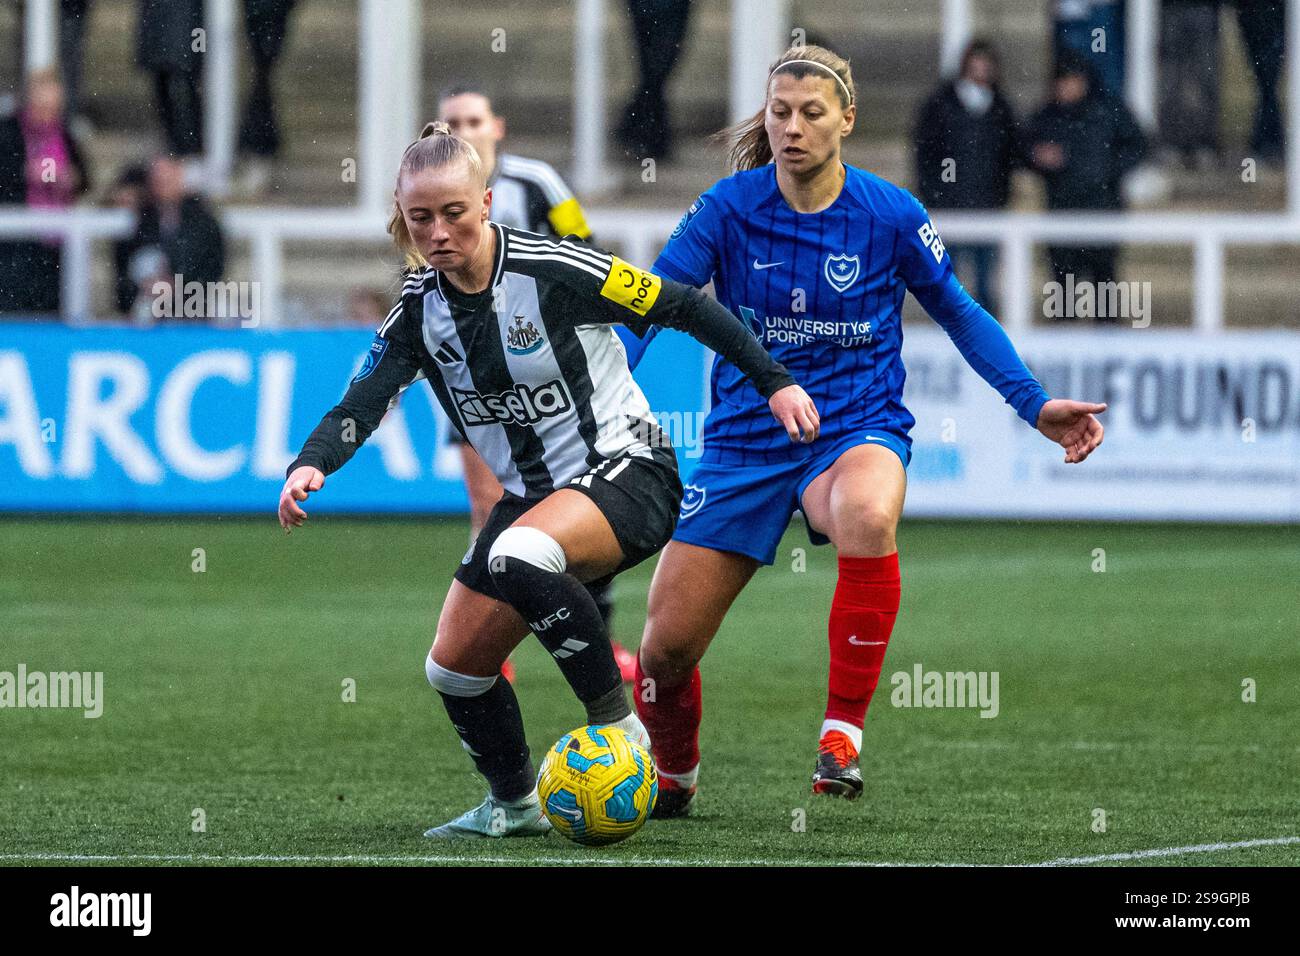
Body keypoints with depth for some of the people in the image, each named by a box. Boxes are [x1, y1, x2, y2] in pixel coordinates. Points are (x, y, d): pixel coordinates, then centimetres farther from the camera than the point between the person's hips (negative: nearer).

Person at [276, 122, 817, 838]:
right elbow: (363, 402, -10)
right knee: (454, 668, 2)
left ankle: (617, 725, -24)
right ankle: (514, 804, 27)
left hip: (627, 471, -7)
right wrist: (310, 465, -31)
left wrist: (775, 382, -10)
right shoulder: (418, 309, -1)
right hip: (532, 496, 7)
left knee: (520, 556, -38)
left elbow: (683, 307, -10)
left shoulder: (551, 271, -18)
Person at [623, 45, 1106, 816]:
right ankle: (673, 776, 32)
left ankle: (843, 731, -26)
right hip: (745, 438, 2)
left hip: (857, 430, -2)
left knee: (869, 518, -40)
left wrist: (1036, 404, 1)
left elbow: (959, 313, 8)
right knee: (666, 644, -3)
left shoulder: (890, 215, -6)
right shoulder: (728, 208, -6)